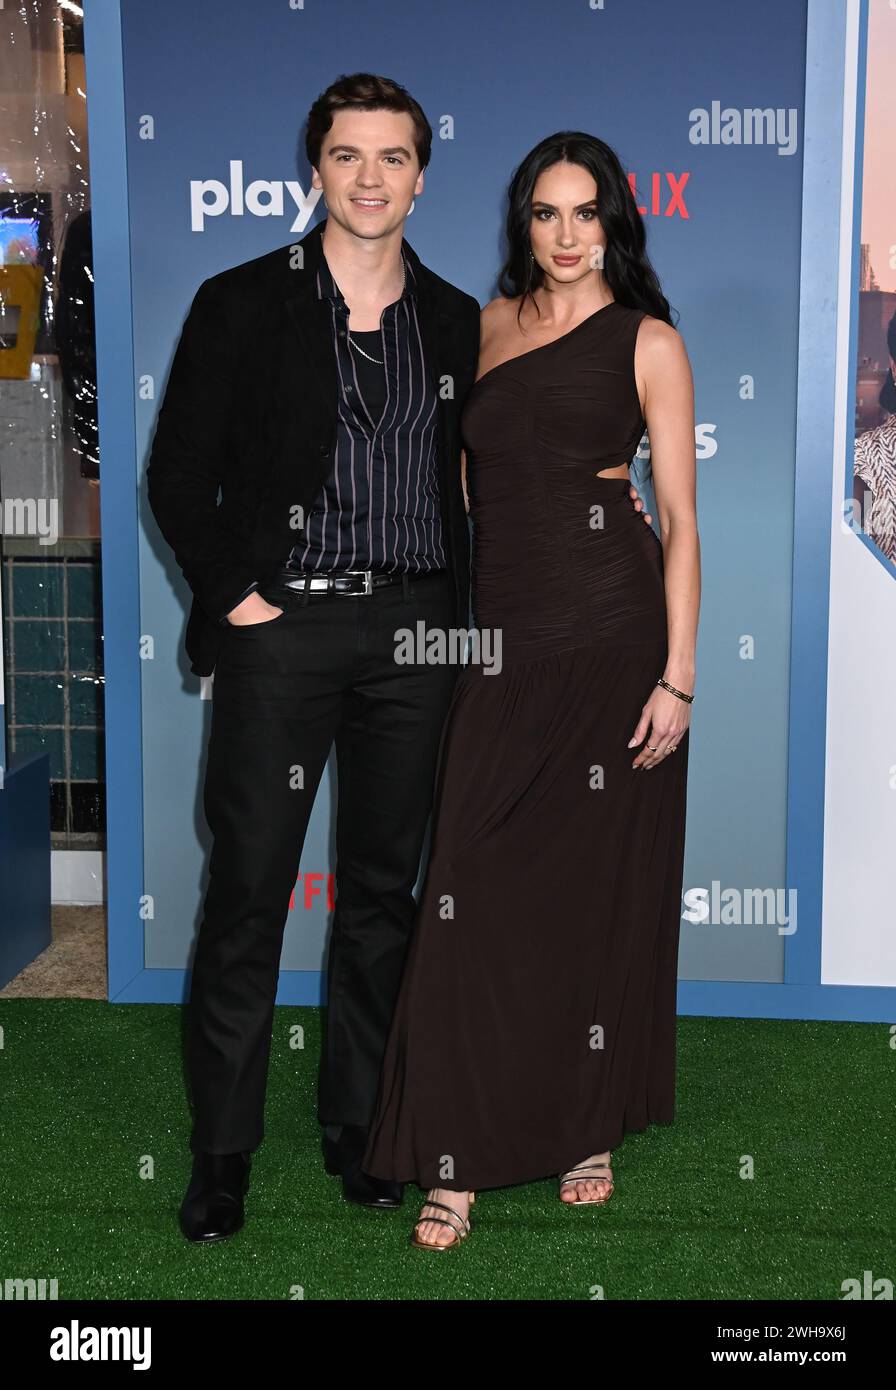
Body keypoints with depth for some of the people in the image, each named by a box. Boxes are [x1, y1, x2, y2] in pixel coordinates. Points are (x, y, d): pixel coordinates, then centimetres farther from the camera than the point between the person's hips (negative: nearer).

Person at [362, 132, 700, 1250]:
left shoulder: (647, 340, 0)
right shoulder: (487, 324, 12)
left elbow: (680, 518, -3)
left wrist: (677, 677, -11)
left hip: (610, 630, -3)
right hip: (499, 633, 3)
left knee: (597, 886, 5)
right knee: (473, 890, -1)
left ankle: (587, 1127, 22)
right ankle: (458, 1157, 7)